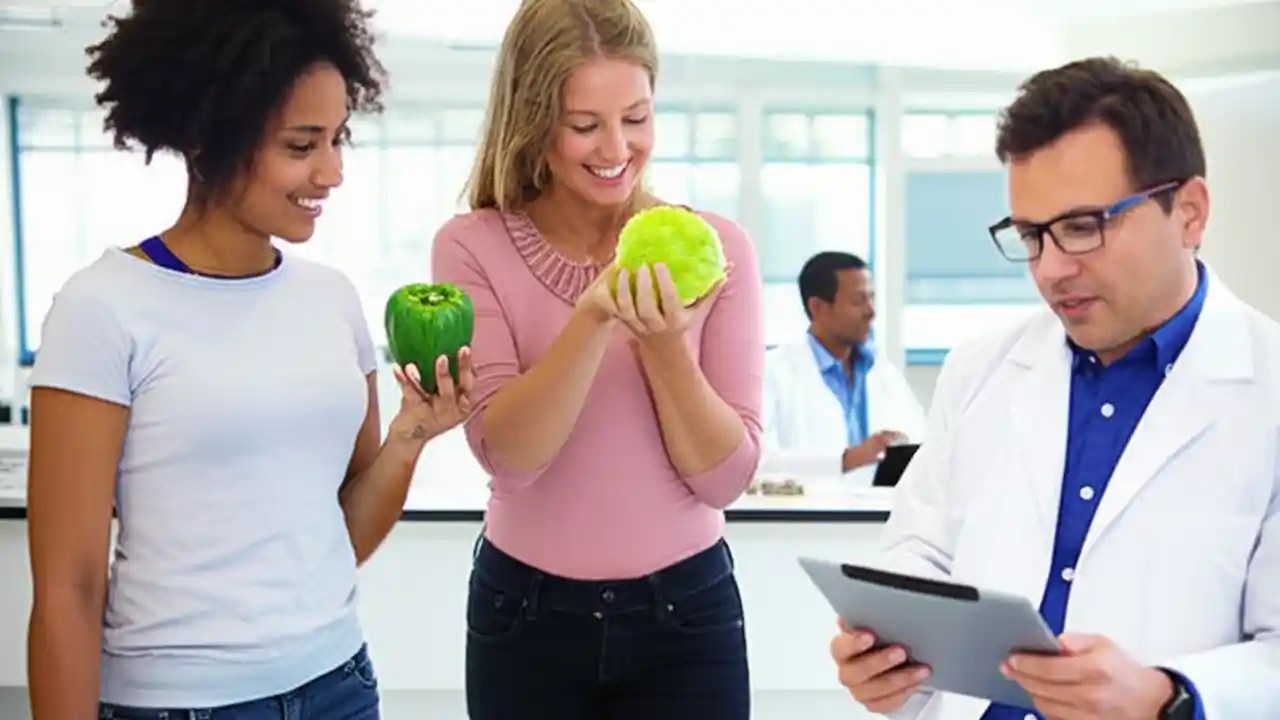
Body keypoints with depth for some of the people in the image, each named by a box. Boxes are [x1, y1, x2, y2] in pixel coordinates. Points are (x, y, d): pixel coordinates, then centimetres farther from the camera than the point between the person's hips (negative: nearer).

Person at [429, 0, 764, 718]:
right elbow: (507, 454, -16)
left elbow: (727, 477, -8)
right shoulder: (473, 246, -6)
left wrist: (666, 343, -23)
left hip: (687, 611, 0)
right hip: (526, 612, 0)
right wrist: (594, 316, -29)